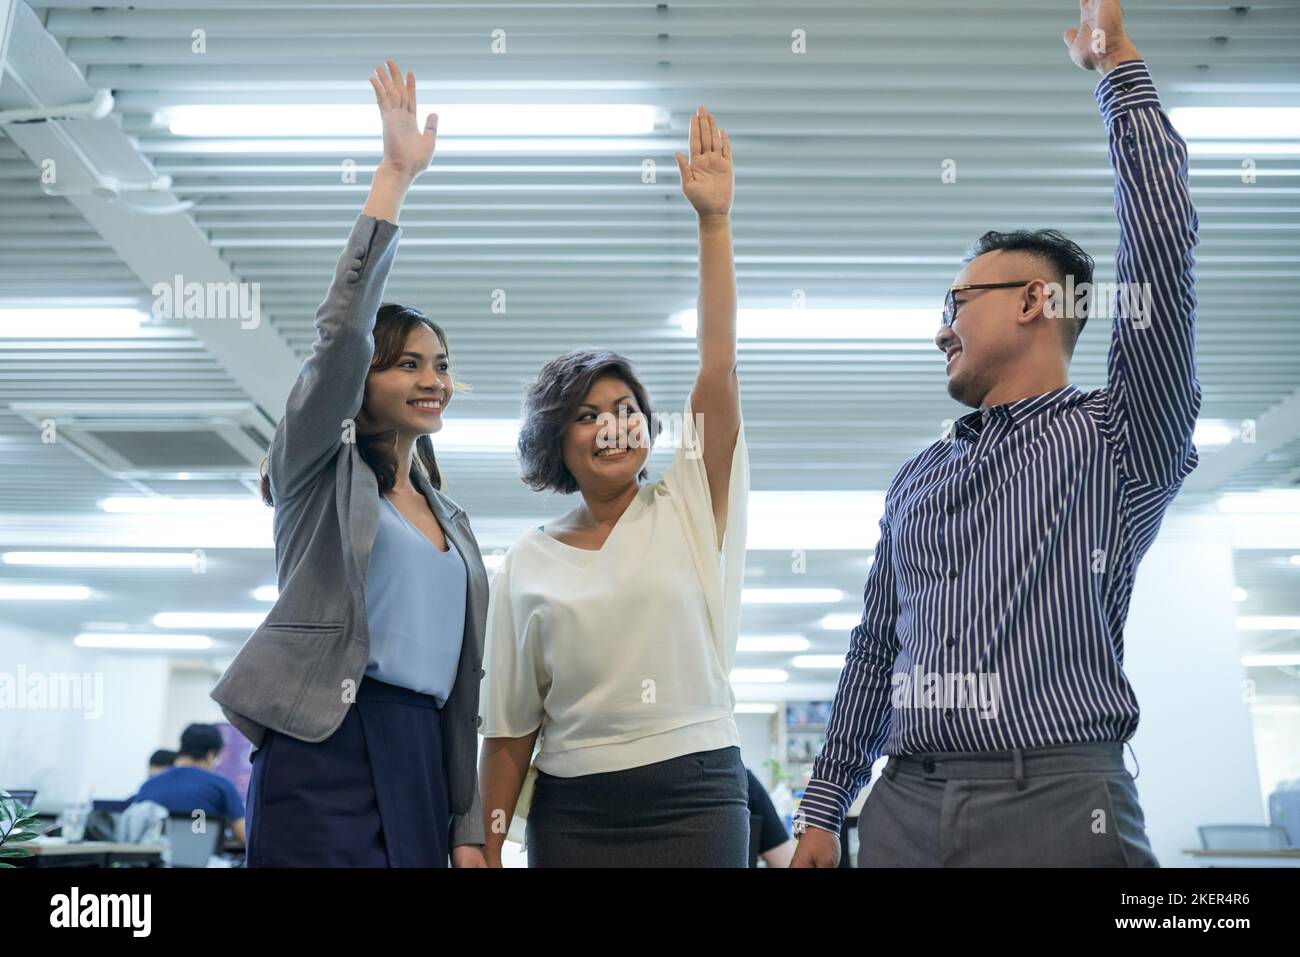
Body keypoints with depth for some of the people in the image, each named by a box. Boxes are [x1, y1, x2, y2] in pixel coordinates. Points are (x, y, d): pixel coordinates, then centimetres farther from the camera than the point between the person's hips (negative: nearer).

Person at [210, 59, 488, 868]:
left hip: (421, 755, 6)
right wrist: (396, 175, -13)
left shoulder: (451, 521, 18)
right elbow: (343, 328, -13)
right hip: (327, 747, -6)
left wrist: (468, 829, 13)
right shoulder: (320, 469, 4)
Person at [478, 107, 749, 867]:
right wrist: (487, 844, 5)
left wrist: (714, 220, -17)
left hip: (696, 800, -1)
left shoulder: (689, 508, -1)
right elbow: (511, 725, 6)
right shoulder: (528, 562, 3)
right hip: (569, 811, 2)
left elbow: (719, 362, -11)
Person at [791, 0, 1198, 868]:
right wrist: (824, 807, 17)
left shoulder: (1119, 438, 2)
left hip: (1057, 803, -5)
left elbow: (1162, 244, -9)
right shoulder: (918, 482, 18)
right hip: (905, 808, 5)